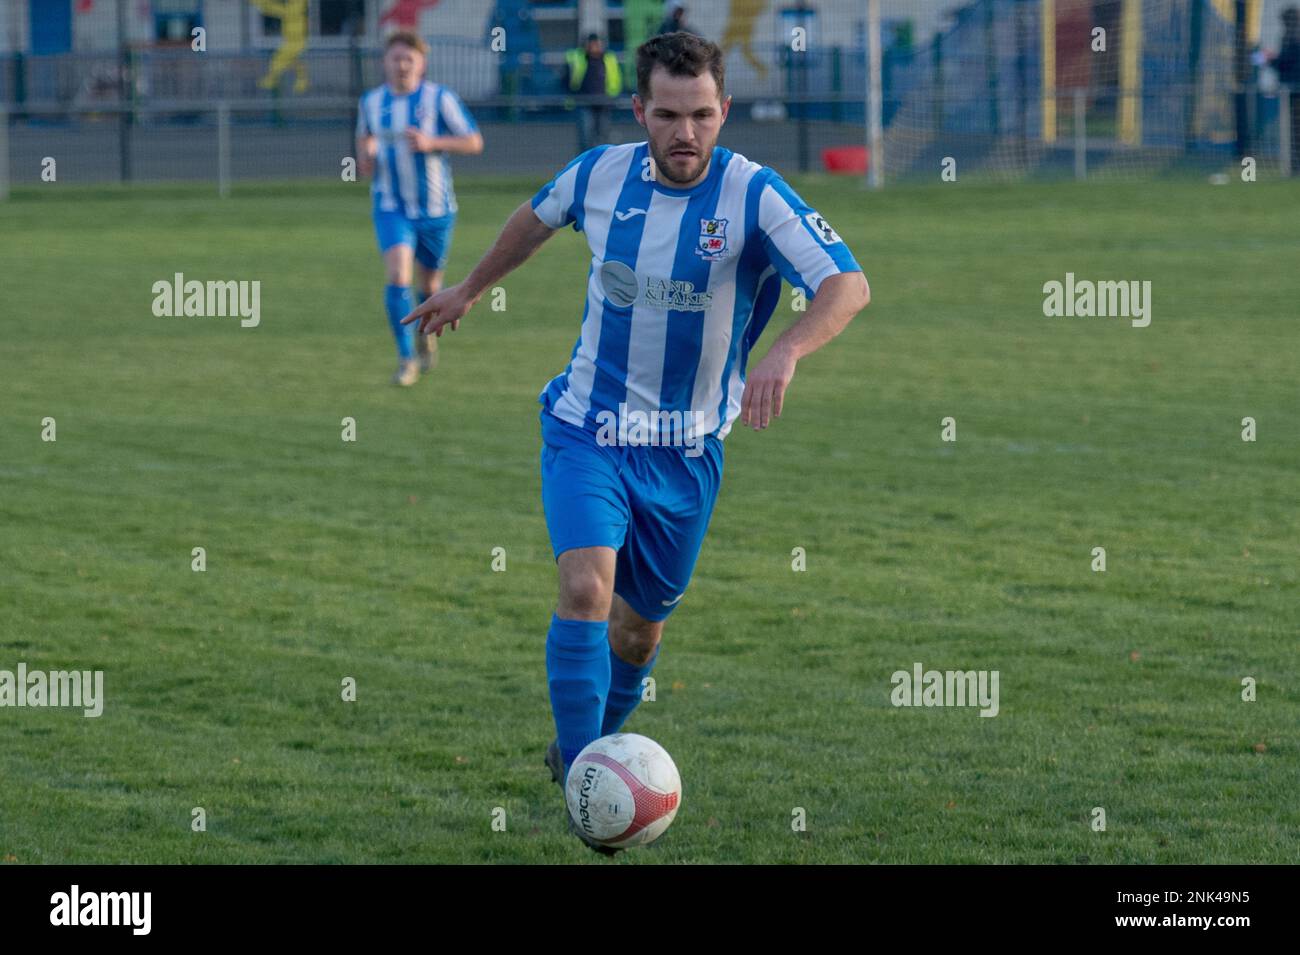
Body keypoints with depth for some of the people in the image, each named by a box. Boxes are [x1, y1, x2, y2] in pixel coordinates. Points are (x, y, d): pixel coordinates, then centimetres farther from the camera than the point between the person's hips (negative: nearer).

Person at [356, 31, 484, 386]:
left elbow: (474, 142, -6)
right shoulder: (371, 102, 2)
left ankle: (426, 334, 45)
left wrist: (431, 143, -21)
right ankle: (406, 358, -15)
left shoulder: (440, 99, -8)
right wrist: (365, 157, -1)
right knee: (397, 275, -20)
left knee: (430, 283, 13)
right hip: (391, 207, 0)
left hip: (435, 208, 0)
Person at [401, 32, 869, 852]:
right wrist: (469, 292, 29)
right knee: (586, 586, -22)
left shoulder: (754, 196, -18)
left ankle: (588, 749, 39)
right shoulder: (599, 175, -9)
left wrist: (786, 353, -47)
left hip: (688, 449, 0)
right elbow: (535, 220, 16)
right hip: (587, 430, 0)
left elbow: (848, 285, -29)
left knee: (641, 622, 13)